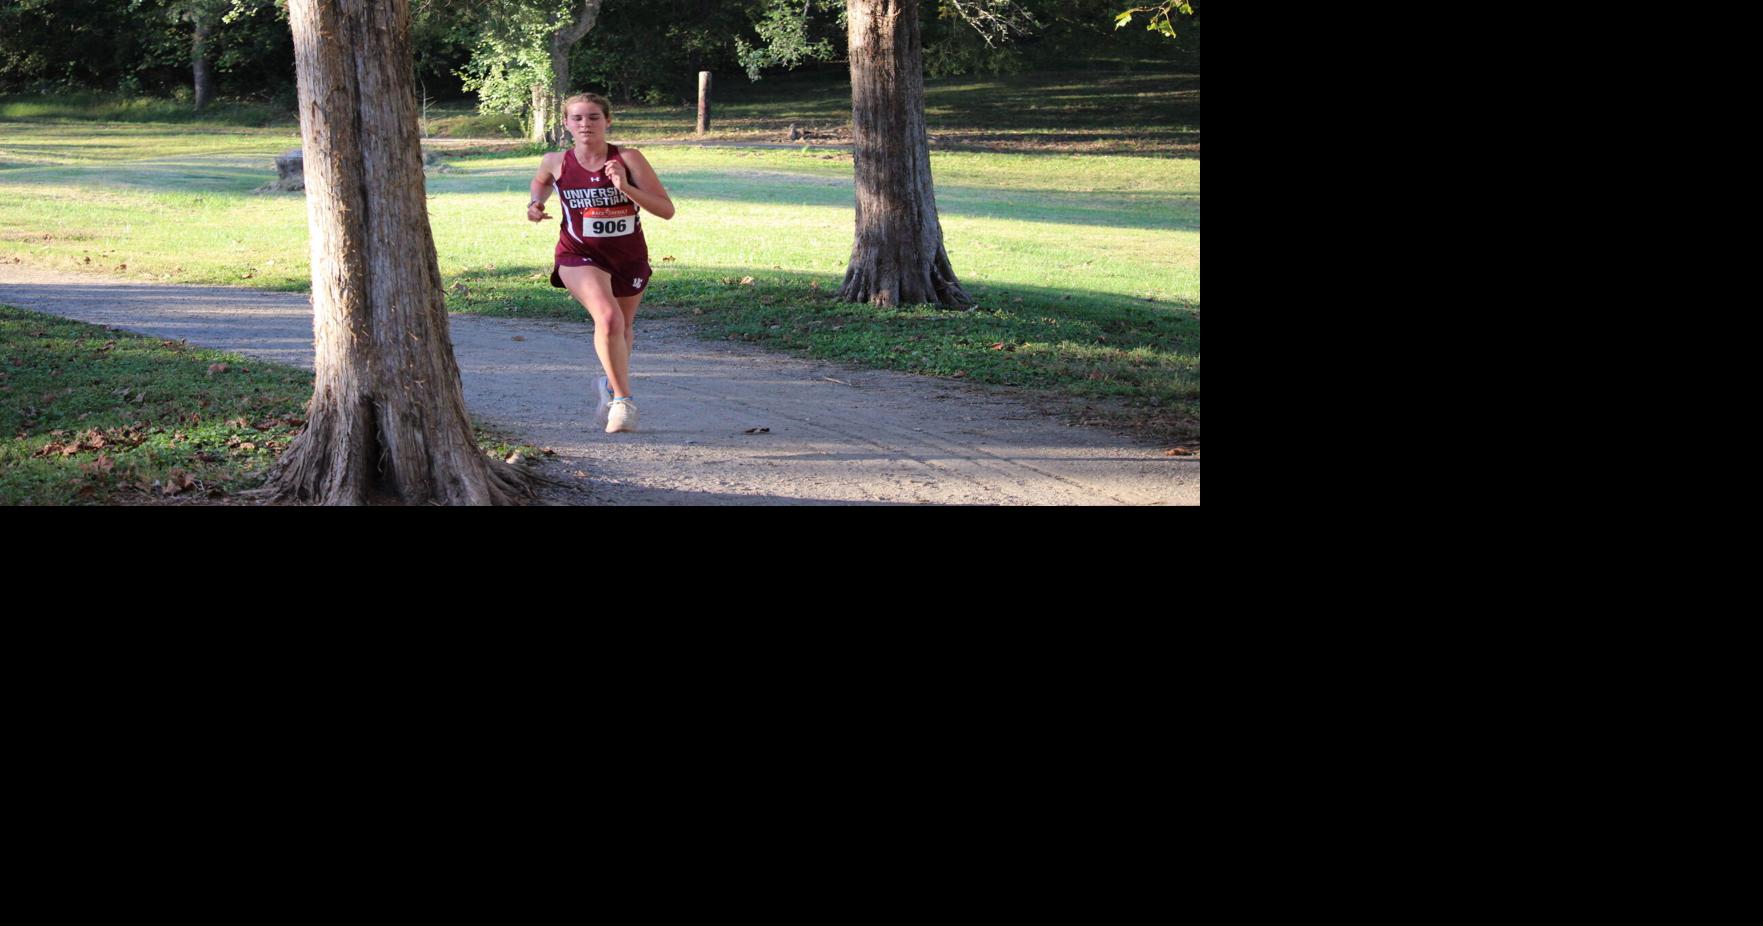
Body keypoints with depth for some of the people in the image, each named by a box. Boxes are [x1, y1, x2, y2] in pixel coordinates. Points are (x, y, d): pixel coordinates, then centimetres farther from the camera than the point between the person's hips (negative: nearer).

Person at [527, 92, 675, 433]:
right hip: (580, 256, -2)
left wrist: (626, 187, -32)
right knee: (608, 318, -28)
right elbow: (541, 181, 18)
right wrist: (536, 203, -3)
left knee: (624, 328, 22)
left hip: (630, 258, 2)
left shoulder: (628, 159, -16)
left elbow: (666, 210, -21)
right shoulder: (557, 162, -9)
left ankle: (610, 383, 53)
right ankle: (622, 400, -16)